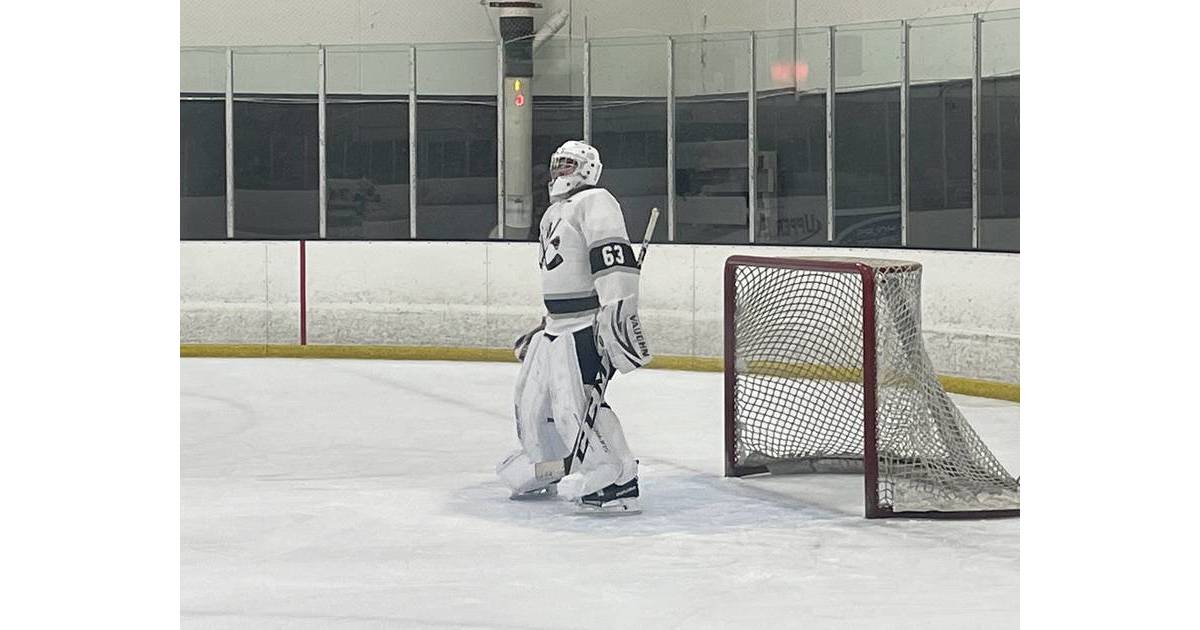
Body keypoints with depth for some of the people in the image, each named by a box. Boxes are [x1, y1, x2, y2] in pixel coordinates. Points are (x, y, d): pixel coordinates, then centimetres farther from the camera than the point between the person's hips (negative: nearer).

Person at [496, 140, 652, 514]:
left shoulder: (594, 202, -11)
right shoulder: (552, 216, 23)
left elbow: (613, 257, -25)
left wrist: (617, 310, -34)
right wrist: (542, 329, 32)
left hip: (589, 325, -10)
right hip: (557, 326, 10)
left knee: (575, 403, -20)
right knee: (531, 397, 16)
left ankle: (620, 485, -19)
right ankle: (545, 472, 34)